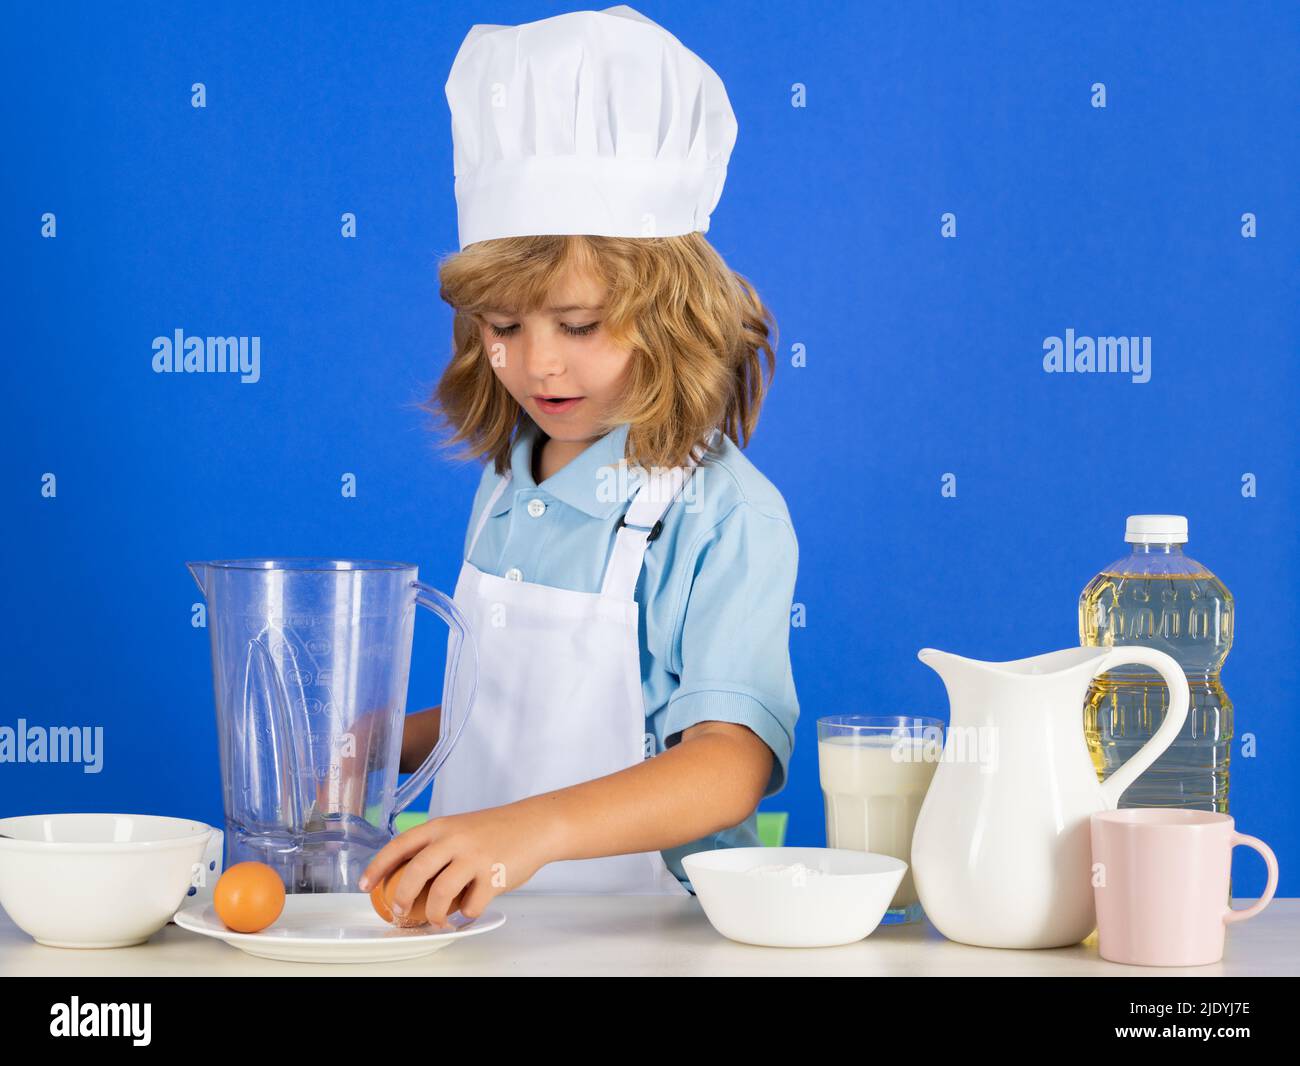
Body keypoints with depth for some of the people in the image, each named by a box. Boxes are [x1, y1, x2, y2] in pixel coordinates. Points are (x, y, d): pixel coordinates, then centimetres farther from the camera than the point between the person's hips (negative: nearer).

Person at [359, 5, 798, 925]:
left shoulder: (725, 514, -11)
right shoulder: (506, 488, 10)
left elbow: (733, 763, -22)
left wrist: (535, 827, -35)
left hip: (638, 931, -8)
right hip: (480, 923, 8)